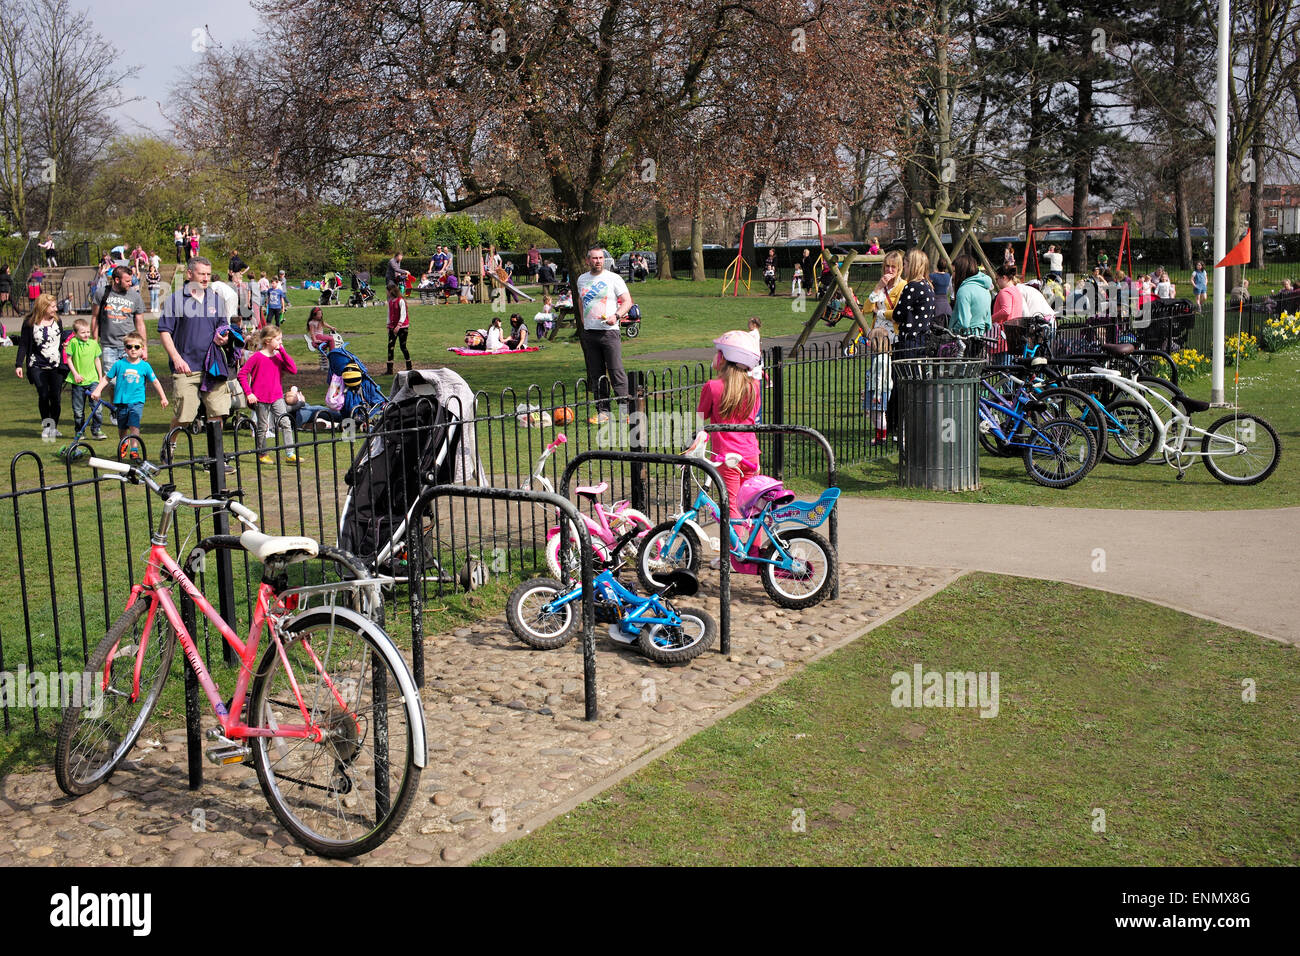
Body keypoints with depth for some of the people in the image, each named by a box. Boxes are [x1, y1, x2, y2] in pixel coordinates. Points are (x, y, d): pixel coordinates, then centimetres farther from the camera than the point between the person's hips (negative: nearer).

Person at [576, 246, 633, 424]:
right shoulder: (582, 279, 13)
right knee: (596, 375, 6)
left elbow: (627, 301, -5)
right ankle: (603, 411, 11)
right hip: (589, 332, 5)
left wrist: (616, 316, -21)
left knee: (616, 372, -9)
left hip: (609, 331, -5)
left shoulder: (613, 278, -1)